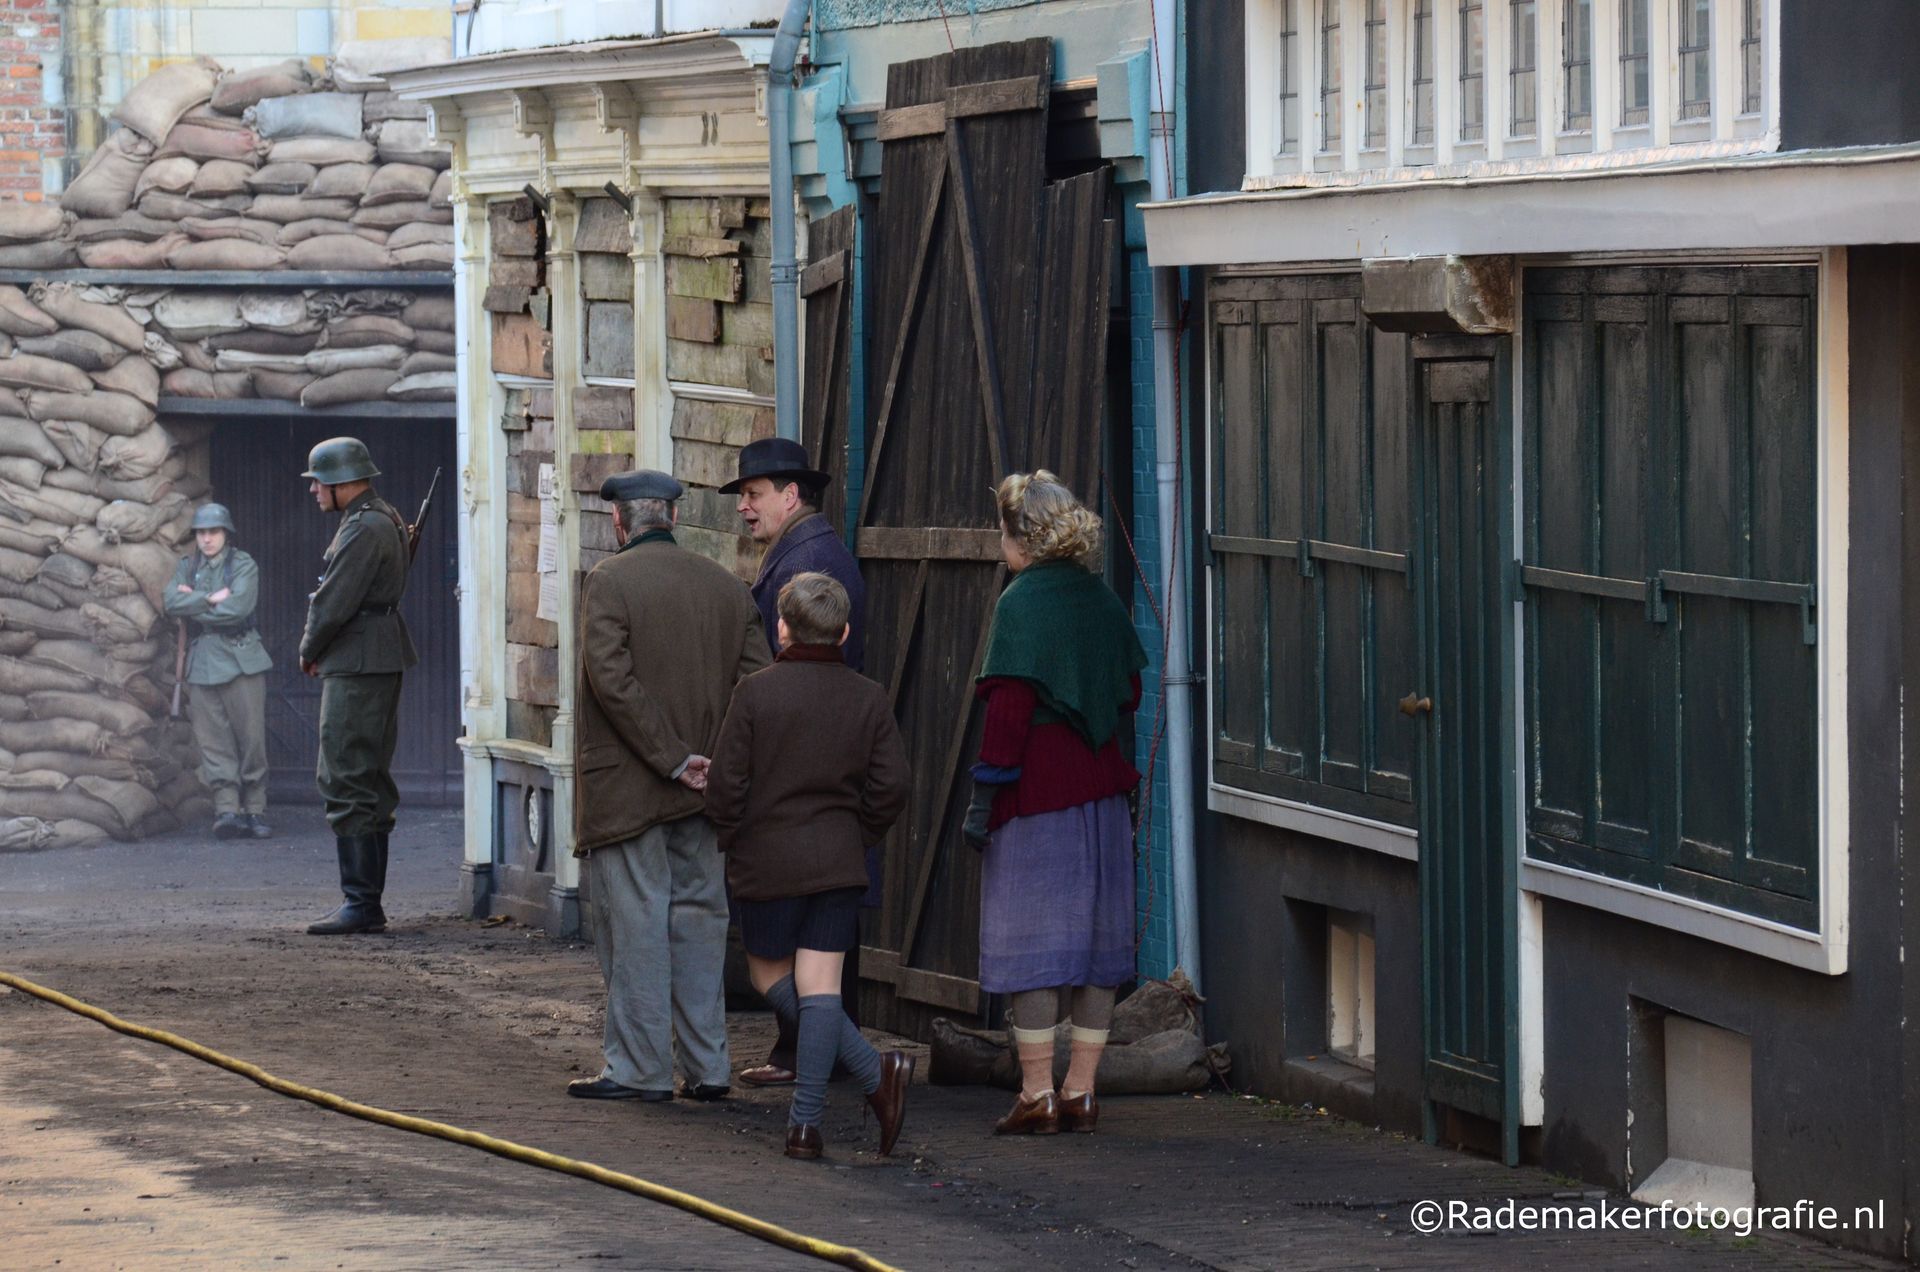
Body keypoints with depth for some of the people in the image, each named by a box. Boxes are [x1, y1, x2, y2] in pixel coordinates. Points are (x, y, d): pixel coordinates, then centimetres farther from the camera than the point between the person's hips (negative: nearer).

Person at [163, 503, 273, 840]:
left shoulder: (243, 565, 1)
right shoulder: (187, 567, 13)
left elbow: (238, 608, -14)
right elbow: (172, 603, -2)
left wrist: (193, 605, -7)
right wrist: (210, 599, -11)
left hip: (241, 658, -3)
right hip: (203, 660, 3)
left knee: (251, 736, -4)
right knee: (213, 738, -5)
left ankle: (255, 809, 2)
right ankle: (226, 808, -9)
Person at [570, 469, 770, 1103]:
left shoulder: (609, 581, -9)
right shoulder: (726, 587, 8)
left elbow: (612, 678, -18)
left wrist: (672, 759, -15)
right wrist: (715, 759, 2)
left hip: (626, 789, -5)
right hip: (699, 793, 5)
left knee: (635, 924, -1)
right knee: (699, 919, 11)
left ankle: (640, 1068, 1)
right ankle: (706, 1068, 13)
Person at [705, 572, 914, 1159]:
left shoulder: (756, 693, -9)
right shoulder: (868, 698, 0)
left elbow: (726, 783, -8)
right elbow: (891, 786, 1)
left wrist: (731, 841, 9)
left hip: (769, 862, -3)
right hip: (840, 864, 3)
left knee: (771, 978, 11)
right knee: (820, 988, 3)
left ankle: (874, 1070, -4)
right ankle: (804, 1123, -5)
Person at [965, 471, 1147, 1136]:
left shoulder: (1021, 602, -12)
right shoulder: (1100, 597, 8)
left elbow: (1009, 704, -17)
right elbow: (1129, 692, 14)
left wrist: (985, 789, -14)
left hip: (1037, 789, -7)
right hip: (1100, 783, 7)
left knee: (1032, 940, -3)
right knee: (1096, 936, 8)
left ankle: (1037, 1093, -4)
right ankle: (1080, 1090, 10)